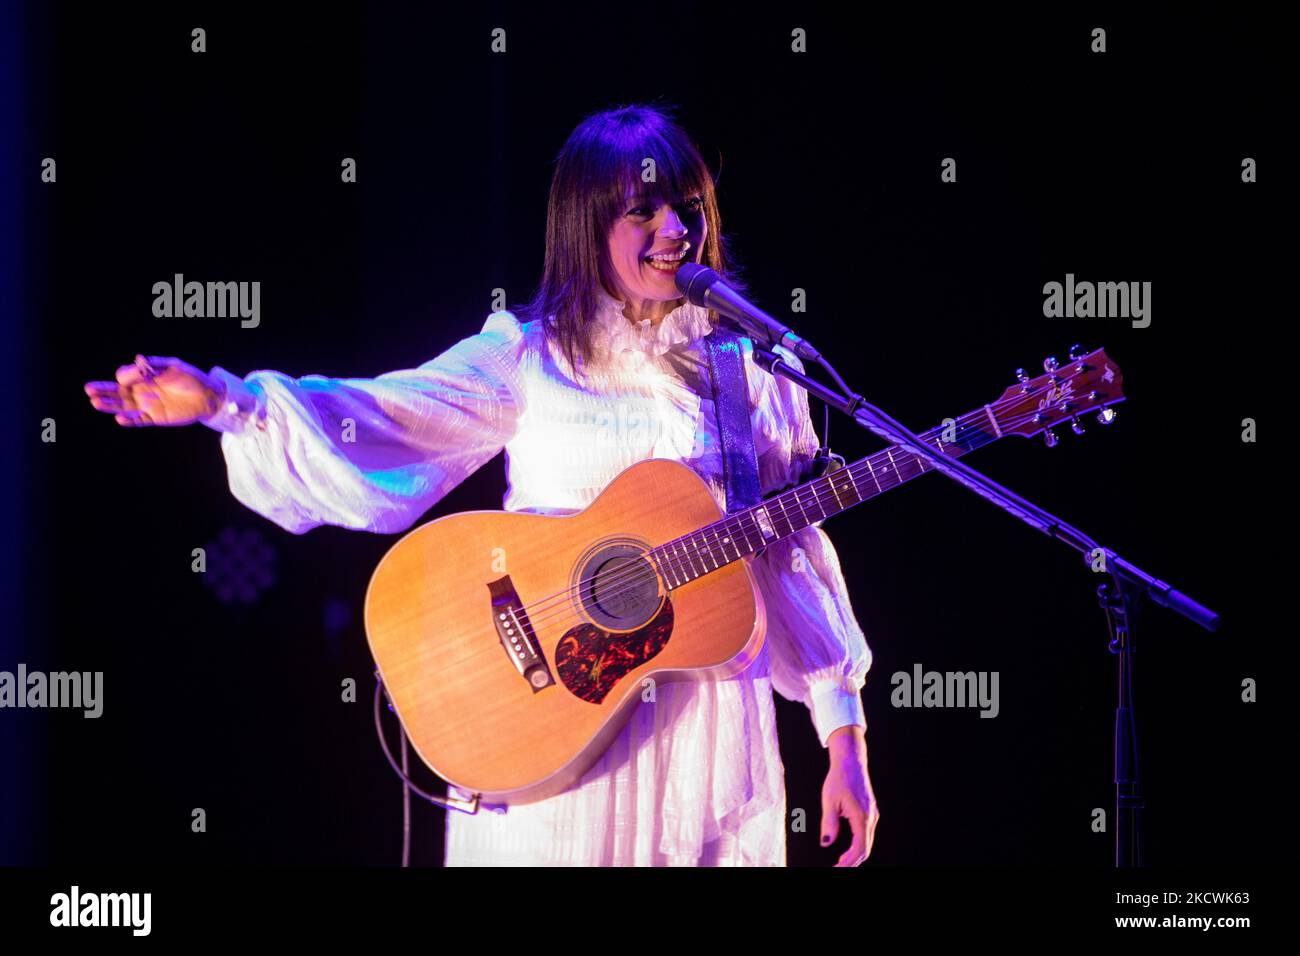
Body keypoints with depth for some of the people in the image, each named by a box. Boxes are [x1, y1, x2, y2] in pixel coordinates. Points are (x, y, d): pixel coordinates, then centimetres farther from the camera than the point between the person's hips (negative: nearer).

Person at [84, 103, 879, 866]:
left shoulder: (751, 369, 6)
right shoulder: (530, 356, 0)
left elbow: (795, 558, 6)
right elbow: (384, 420, -13)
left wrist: (845, 739, 1)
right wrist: (226, 401, -28)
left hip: (708, 731, 2)